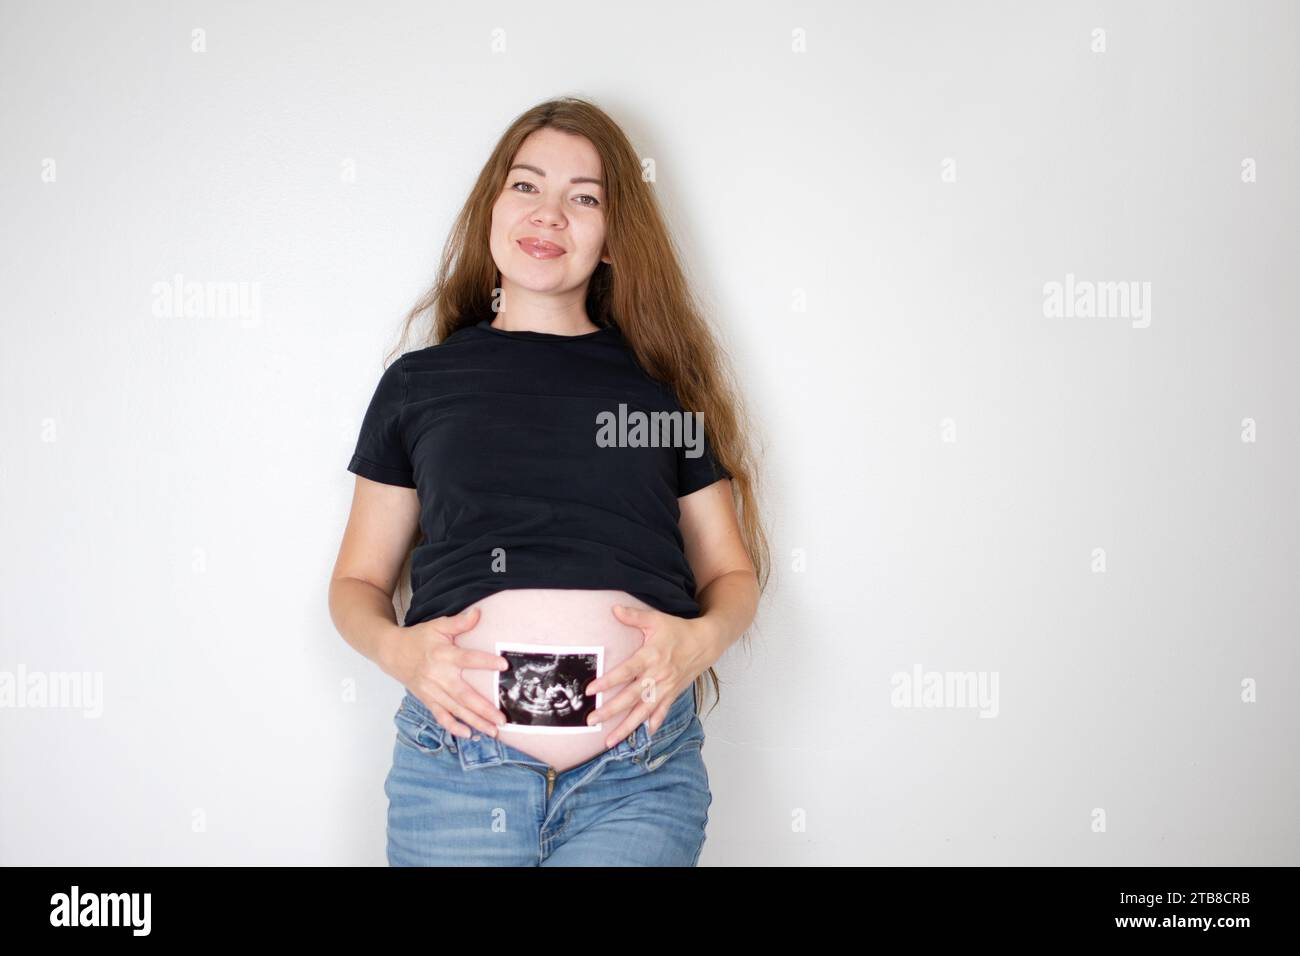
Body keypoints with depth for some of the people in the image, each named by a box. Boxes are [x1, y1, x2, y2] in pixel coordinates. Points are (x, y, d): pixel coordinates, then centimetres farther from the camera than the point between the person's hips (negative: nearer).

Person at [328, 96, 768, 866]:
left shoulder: (663, 383, 11)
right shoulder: (421, 381, 11)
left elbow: (732, 573, 14)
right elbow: (358, 582, 14)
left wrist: (701, 638, -8)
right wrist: (395, 648, -7)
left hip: (640, 770, 0)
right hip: (456, 760, 1)